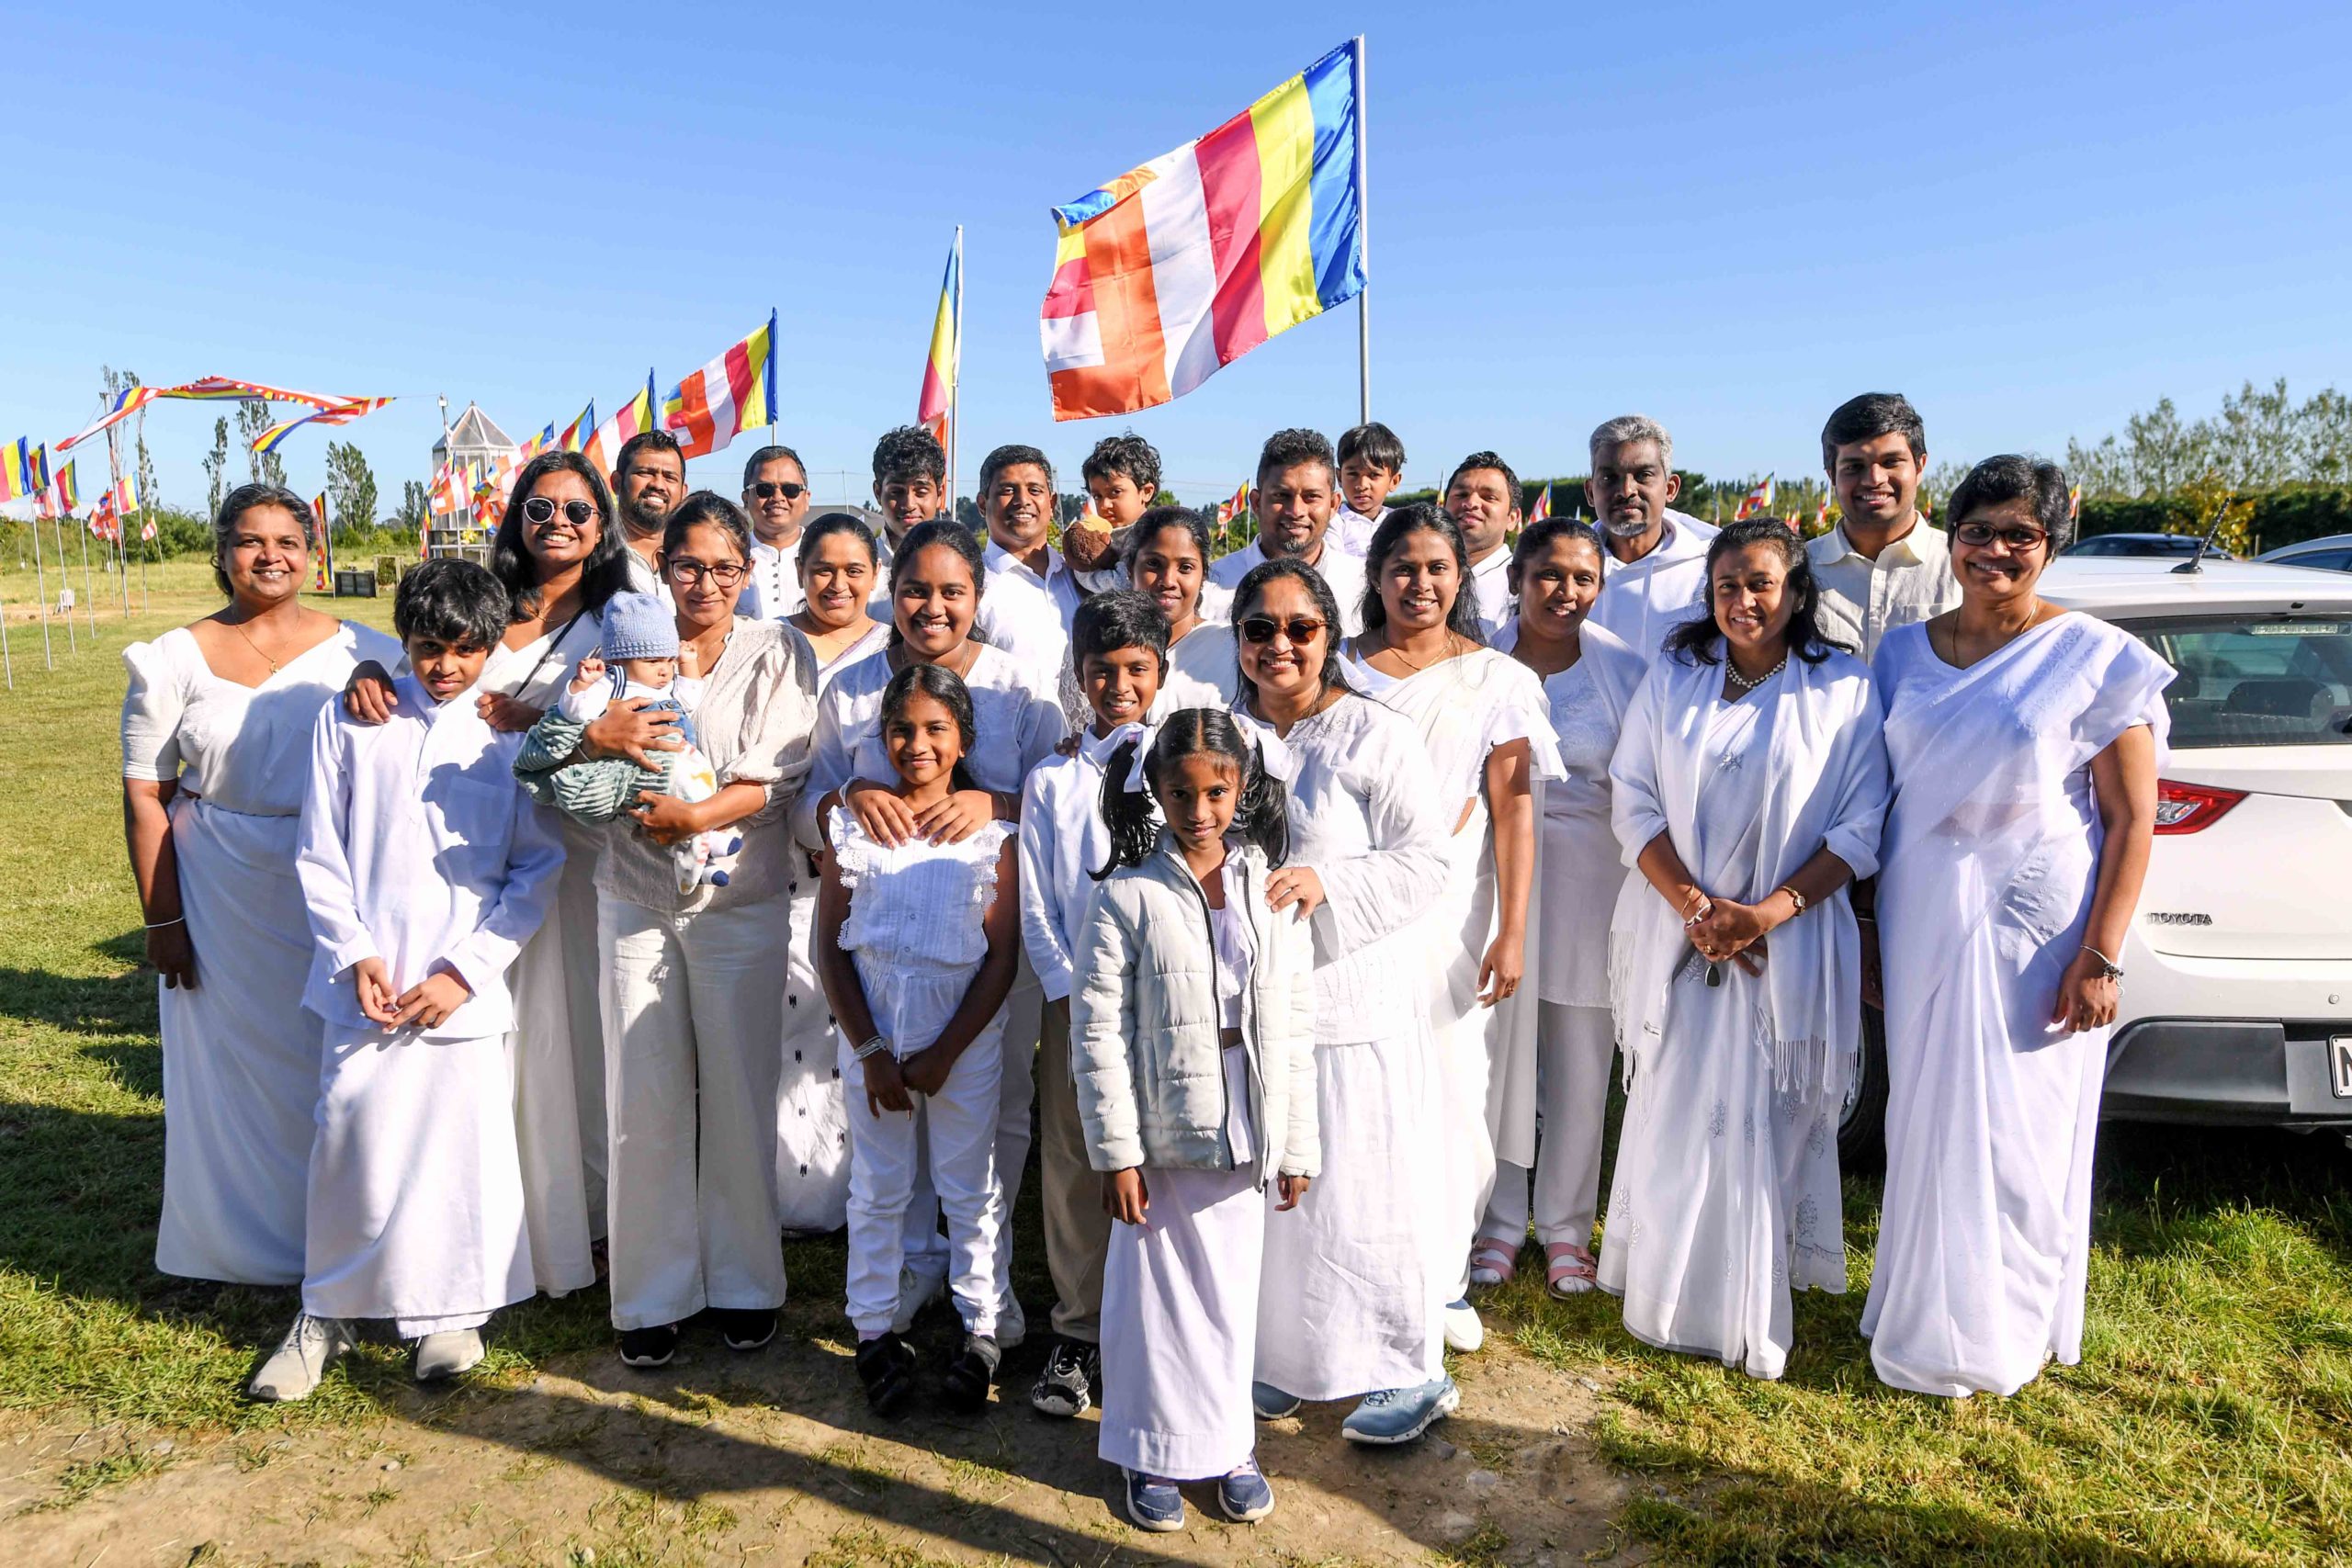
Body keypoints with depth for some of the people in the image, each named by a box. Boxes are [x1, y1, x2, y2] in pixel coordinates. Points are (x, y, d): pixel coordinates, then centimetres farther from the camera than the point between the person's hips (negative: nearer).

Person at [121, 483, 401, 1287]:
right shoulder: (175, 659, 0)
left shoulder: (361, 651, -1)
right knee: (234, 1065, 11)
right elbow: (144, 796, -1)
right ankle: (244, 1241, 31)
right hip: (219, 894, 0)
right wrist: (162, 917, -4)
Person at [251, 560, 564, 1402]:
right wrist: (354, 955, -5)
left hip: (465, 986, -1)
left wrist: (467, 969, -8)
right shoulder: (350, 723, 4)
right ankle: (327, 1312, 25)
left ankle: (449, 1310, 24)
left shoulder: (512, 735, 0)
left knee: (461, 1142, 2)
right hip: (366, 983, 1)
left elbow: (538, 869, -2)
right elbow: (320, 857, 6)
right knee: (350, 1141, 3)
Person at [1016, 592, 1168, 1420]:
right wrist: (1076, 995, -4)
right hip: (1075, 1001, 1)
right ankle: (1079, 1335, 23)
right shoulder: (1051, 778, 7)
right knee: (1073, 1167, 7)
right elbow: (1036, 908, 5)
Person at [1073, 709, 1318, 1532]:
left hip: (1246, 1138, 3)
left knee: (1233, 1293, 15)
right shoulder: (1127, 895, -9)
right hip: (1162, 1138, -2)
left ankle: (1228, 1442, 35)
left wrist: (1297, 1145, 5)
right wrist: (1116, 1152, -11)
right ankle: (1151, 1452, 31)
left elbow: (1296, 1026, 4)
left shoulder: (1273, 890, 0)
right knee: (1160, 1294, 10)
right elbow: (1097, 1032, -9)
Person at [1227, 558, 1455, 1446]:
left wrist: (1326, 882, -22)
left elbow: (1426, 858, -10)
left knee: (1359, 1186, 0)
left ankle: (1412, 1373, 19)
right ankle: (1283, 1356, 31)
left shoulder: (1376, 734, -5)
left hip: (1353, 999, -5)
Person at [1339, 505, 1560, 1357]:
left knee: (1452, 1086, 3)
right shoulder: (1341, 669, 8)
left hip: (1451, 904, 0)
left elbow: (1513, 808, -1)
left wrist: (1512, 930, -7)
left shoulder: (1496, 678, 4)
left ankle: (1441, 1278, 21)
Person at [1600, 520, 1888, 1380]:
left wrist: (1770, 912, -14)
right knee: (1675, 1113, 6)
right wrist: (1697, 906, -11)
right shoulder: (1672, 678, 4)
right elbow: (1634, 802, 0)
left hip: (1789, 941, -1)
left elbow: (1860, 827, -3)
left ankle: (1750, 1317, 16)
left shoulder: (1844, 689, 0)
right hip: (1678, 932, 2)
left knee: (1769, 1120, 2)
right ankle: (1667, 1300, 23)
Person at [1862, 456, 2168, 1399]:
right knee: (1924, 1119, 13)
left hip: (2031, 929, -4)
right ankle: (1921, 1311, 31)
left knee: (2012, 1131, 5)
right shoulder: (1905, 652, 6)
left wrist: (2100, 956, -14)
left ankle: (1992, 1338, 24)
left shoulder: (2096, 659, -7)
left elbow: (2133, 821, -8)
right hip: (1921, 921, 4)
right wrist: (1866, 931, 8)